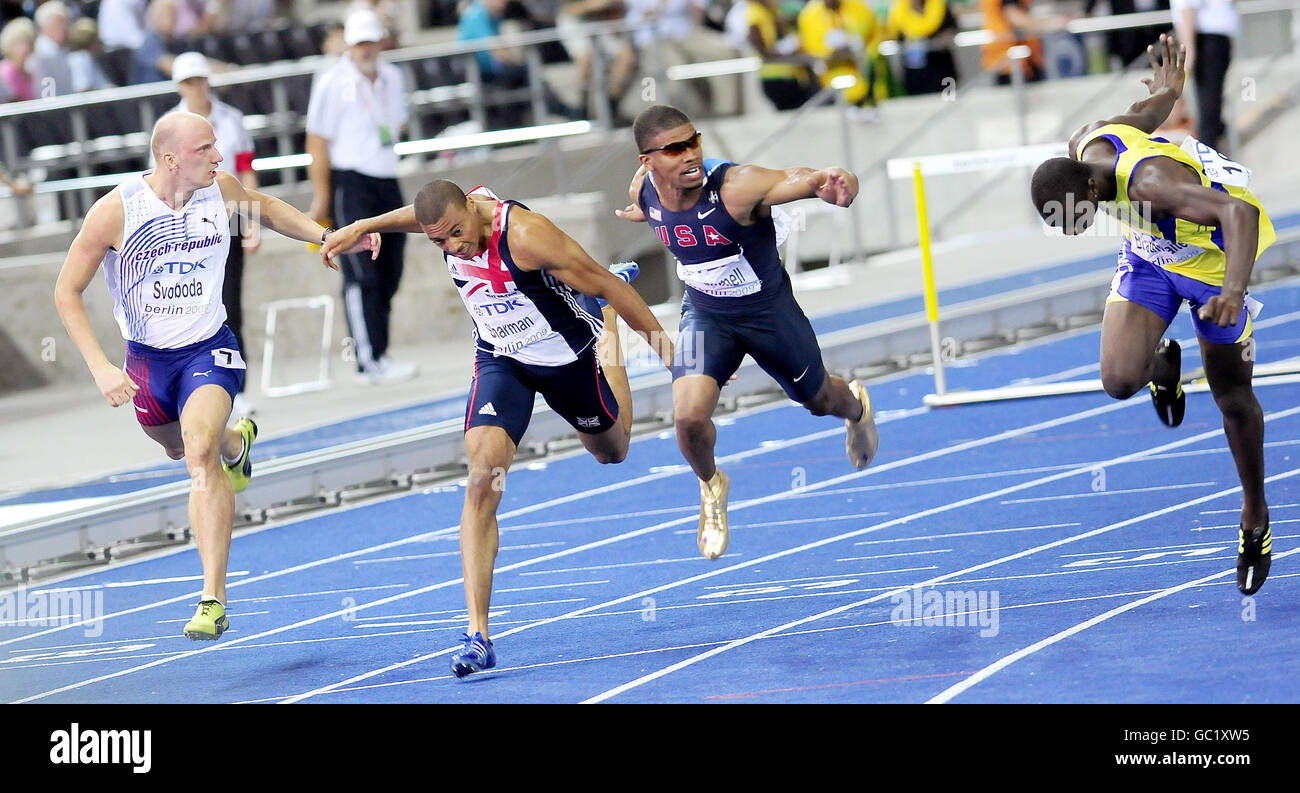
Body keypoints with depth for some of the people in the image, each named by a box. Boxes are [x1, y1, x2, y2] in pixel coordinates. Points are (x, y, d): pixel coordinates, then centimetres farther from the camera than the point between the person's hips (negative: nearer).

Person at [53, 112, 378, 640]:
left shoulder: (220, 189, -10)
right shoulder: (115, 211, -20)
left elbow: (265, 209, 15)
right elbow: (67, 291, -12)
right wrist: (100, 368, -21)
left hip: (208, 349, -1)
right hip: (148, 358, 1)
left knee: (200, 453, -25)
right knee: (178, 449, 25)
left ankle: (213, 599, -28)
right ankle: (235, 442, 65)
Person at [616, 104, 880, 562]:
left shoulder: (736, 187, -37)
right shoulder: (644, 191, -19)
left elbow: (802, 180, -50)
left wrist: (836, 187, -68)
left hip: (769, 313, -2)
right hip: (705, 316, 2)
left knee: (818, 400, 21)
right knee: (689, 416, -19)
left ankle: (856, 407, 62)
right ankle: (711, 486, 15)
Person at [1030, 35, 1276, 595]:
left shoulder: (1151, 181, -42)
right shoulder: (1083, 145, -19)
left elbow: (1238, 212, -52)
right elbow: (1139, 120, 3)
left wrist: (1235, 290, -67)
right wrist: (1166, 94, 25)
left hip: (1211, 258, -6)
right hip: (1148, 258, 6)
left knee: (1231, 396, 9)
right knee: (1120, 379, -16)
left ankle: (1255, 516, 31)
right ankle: (1162, 362, 21)